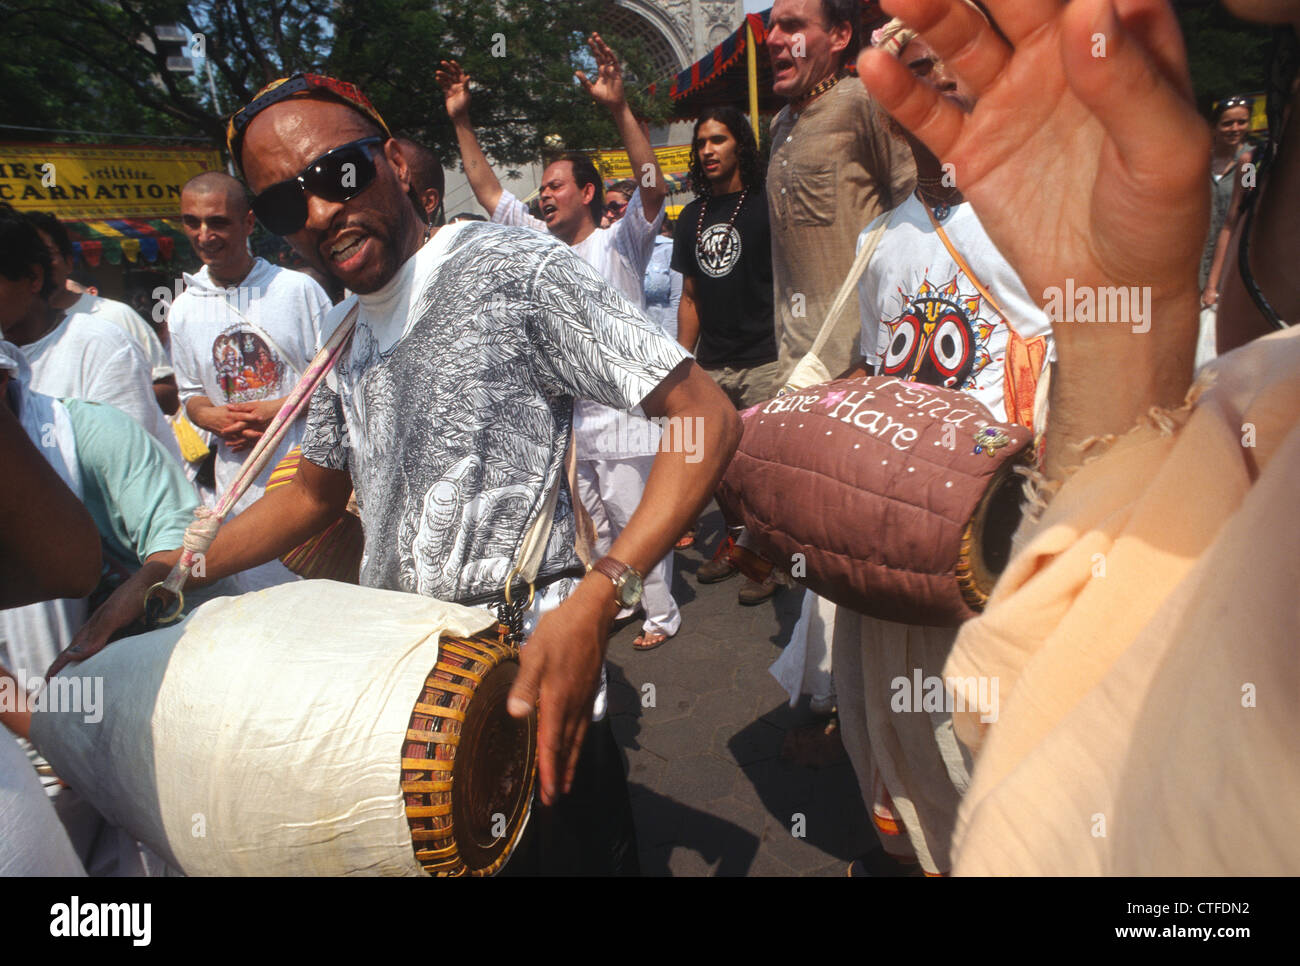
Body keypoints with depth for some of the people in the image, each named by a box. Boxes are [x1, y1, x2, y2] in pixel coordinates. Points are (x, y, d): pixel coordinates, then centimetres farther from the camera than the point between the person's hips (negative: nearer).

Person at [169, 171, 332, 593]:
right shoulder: (183, 311, 10)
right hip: (241, 476, 3)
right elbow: (191, 394, 18)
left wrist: (281, 408, -14)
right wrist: (213, 418, -6)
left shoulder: (297, 288, 0)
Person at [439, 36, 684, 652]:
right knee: (592, 518, 18)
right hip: (564, 413, 7)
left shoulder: (620, 243, -6)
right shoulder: (542, 244, 11)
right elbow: (489, 192, 13)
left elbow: (654, 187, -23)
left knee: (635, 517, 2)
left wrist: (619, 109, -33)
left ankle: (661, 613, 17)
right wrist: (461, 122, 7)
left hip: (619, 411, -7)